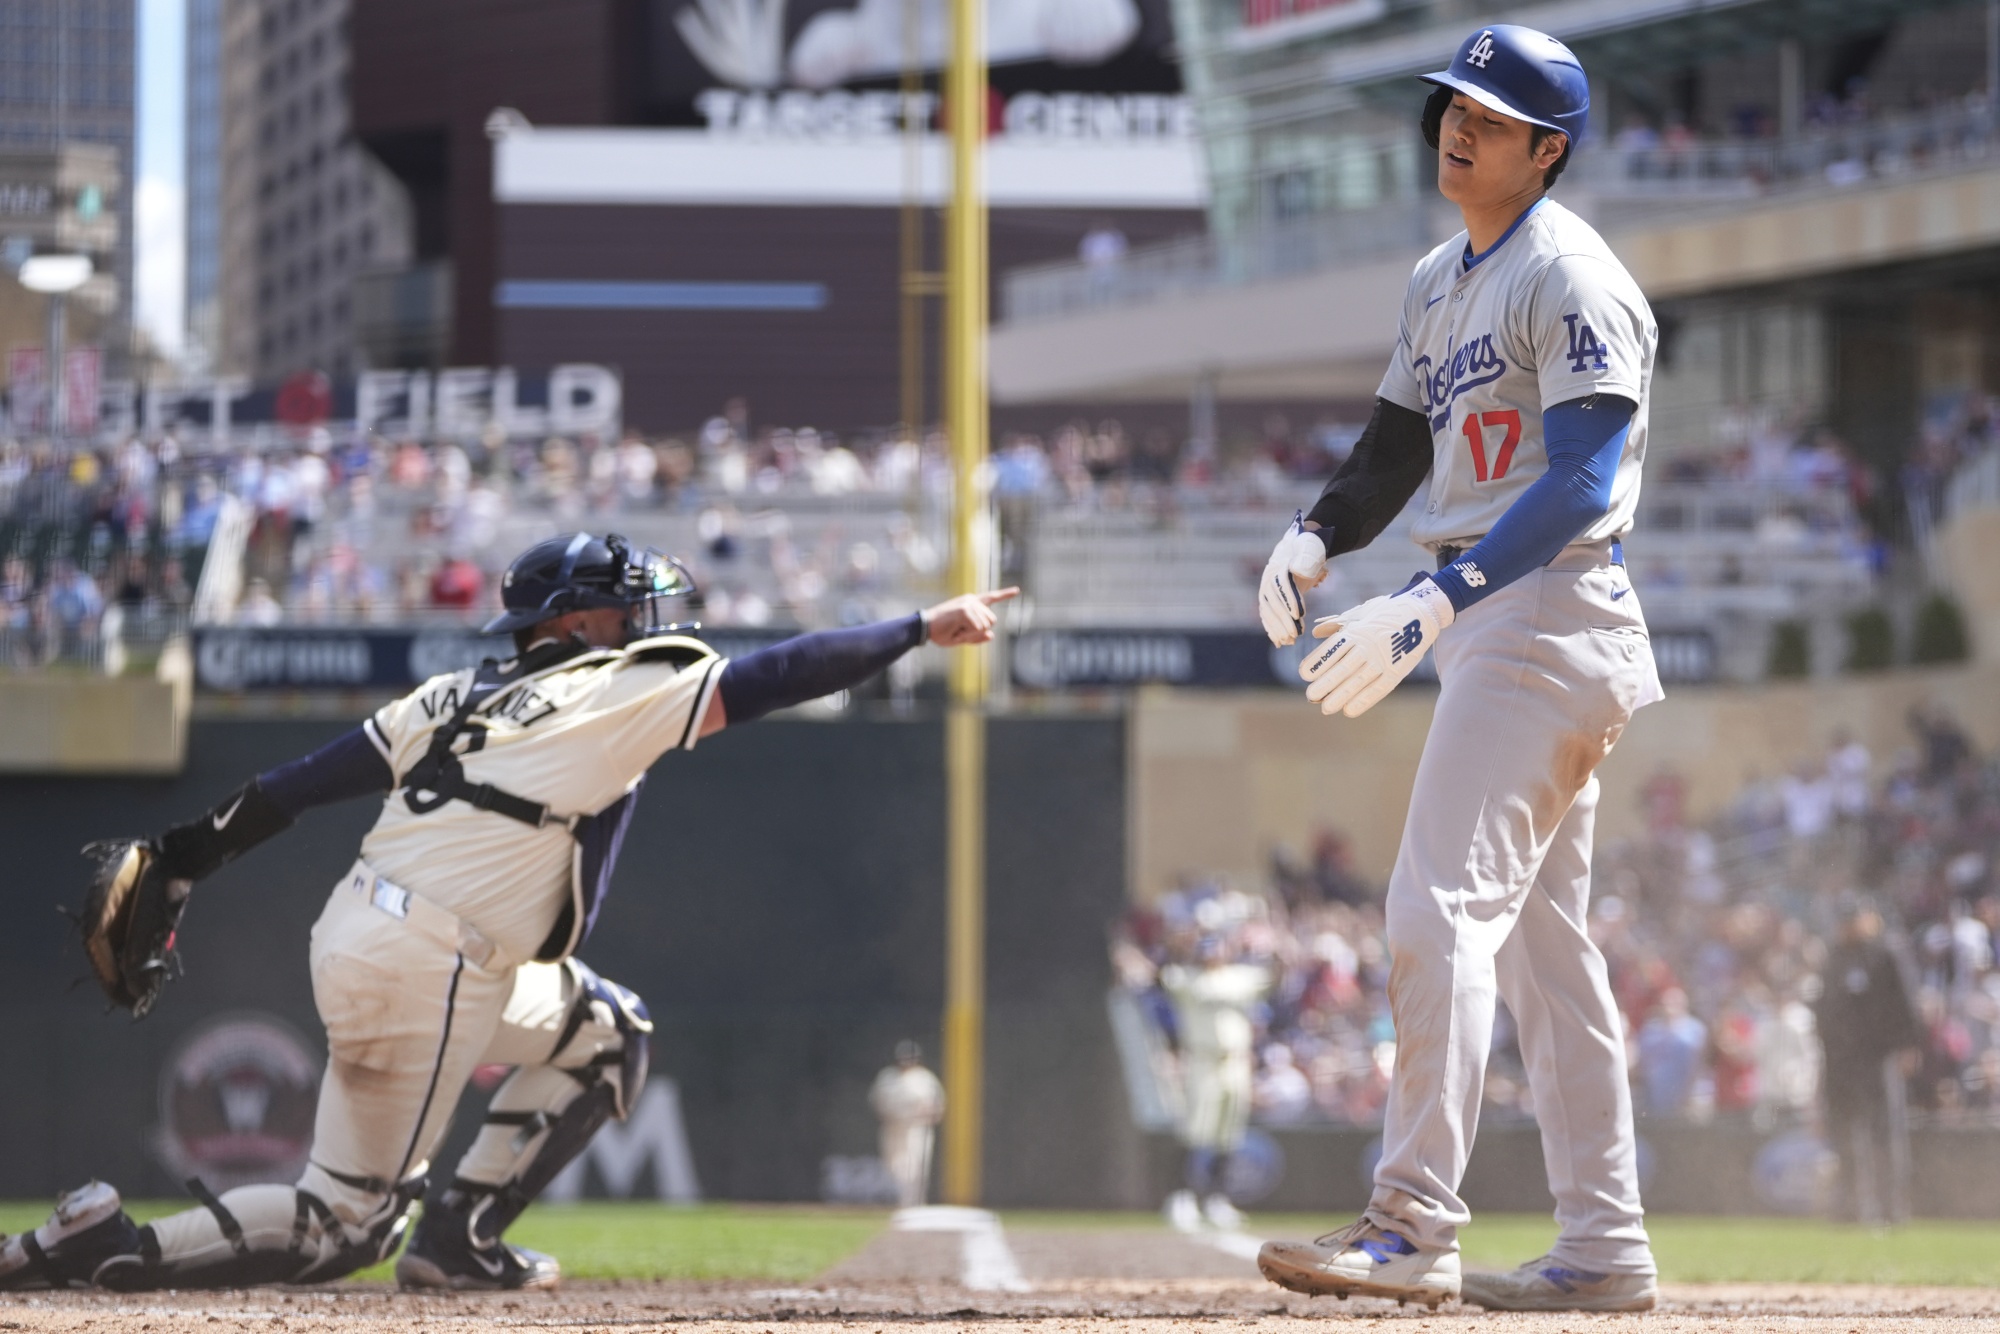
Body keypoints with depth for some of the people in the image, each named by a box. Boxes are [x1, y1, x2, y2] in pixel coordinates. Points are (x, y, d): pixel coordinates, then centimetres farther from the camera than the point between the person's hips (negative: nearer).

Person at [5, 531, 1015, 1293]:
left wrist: (181, 858, 12)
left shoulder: (456, 697, 15)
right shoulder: (619, 696, -4)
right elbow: (780, 677, -6)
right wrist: (922, 631, 0)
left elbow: (302, 781, 11)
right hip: (427, 973, -9)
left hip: (352, 931, 9)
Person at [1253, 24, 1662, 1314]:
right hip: (1489, 619, 10)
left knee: (1443, 907, -16)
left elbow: (1583, 484, -23)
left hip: (1551, 611, -10)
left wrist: (1434, 604, -32)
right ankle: (1607, 1247, 12)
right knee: (1543, 937, 10)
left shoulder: (1571, 277, -14)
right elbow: (1399, 444, 20)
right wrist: (1315, 536, -2)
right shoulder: (1442, 279, 16)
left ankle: (1414, 1228, -19)